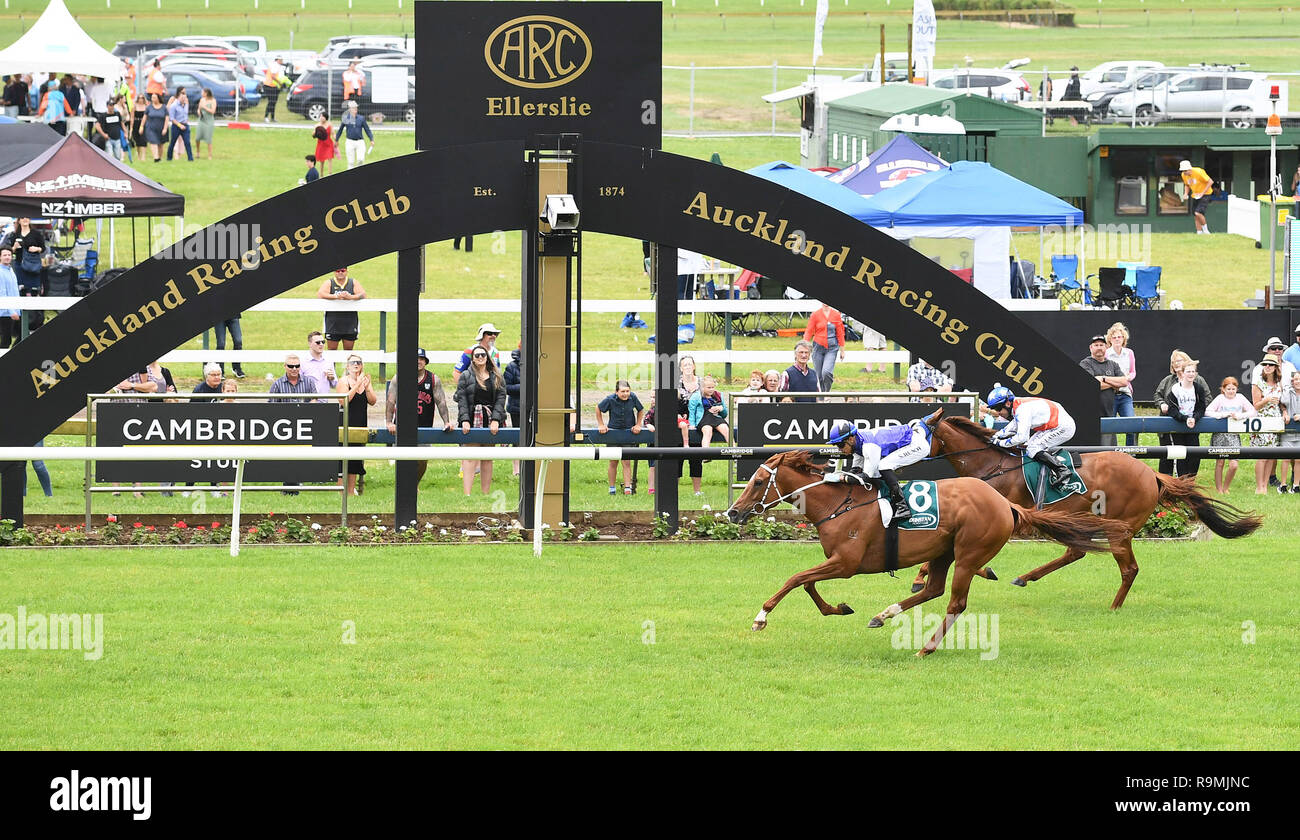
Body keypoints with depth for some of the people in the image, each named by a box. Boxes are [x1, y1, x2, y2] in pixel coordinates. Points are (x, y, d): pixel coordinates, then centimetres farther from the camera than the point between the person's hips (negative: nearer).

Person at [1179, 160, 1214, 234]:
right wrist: (1186, 193, -3)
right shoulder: (1184, 175, -4)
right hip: (1195, 196, 7)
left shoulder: (1198, 172, -25)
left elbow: (1210, 181, -21)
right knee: (1196, 217, 5)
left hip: (1205, 194, -7)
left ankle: (1205, 229, -2)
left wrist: (1202, 193, -23)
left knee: (1198, 213, -22)